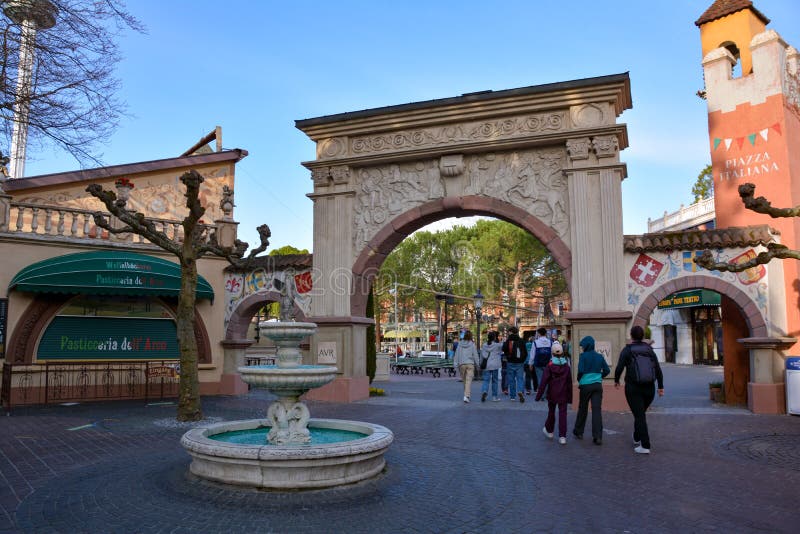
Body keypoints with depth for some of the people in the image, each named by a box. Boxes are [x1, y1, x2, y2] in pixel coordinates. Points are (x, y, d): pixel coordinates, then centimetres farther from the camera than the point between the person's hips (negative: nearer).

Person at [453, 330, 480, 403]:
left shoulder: (460, 344, 3)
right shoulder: (472, 344, -4)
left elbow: (457, 354, 3)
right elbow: (475, 355, 0)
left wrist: (455, 364, 6)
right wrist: (477, 363, 10)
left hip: (462, 364, 3)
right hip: (470, 364, -3)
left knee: (464, 380, 15)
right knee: (469, 380, -6)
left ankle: (466, 395, 25)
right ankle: (466, 396, -18)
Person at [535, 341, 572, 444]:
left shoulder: (549, 366, -12)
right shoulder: (566, 366, -2)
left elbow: (544, 382, -12)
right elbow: (570, 382, 3)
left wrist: (539, 395, -8)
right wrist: (570, 397, 12)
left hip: (552, 394, -1)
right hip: (563, 394, 1)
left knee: (551, 412, 16)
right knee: (563, 414, 1)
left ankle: (549, 431, 34)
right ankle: (562, 437, -2)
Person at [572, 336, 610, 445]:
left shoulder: (583, 356, -9)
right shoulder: (600, 356, 5)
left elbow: (580, 370, -17)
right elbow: (607, 370, 6)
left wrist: (579, 380, 0)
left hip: (585, 385, -3)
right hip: (598, 385, 3)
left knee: (582, 409, 12)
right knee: (597, 409, 0)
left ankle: (578, 432, 26)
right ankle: (598, 437, -5)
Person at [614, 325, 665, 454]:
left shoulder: (627, 350, -7)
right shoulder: (649, 349, 5)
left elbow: (619, 368, -11)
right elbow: (658, 369, 0)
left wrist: (616, 380, 7)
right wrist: (661, 387, 2)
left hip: (633, 388, -5)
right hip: (649, 388, 5)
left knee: (639, 416, -3)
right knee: (641, 413, 23)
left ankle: (645, 446, -10)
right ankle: (637, 439, 36)